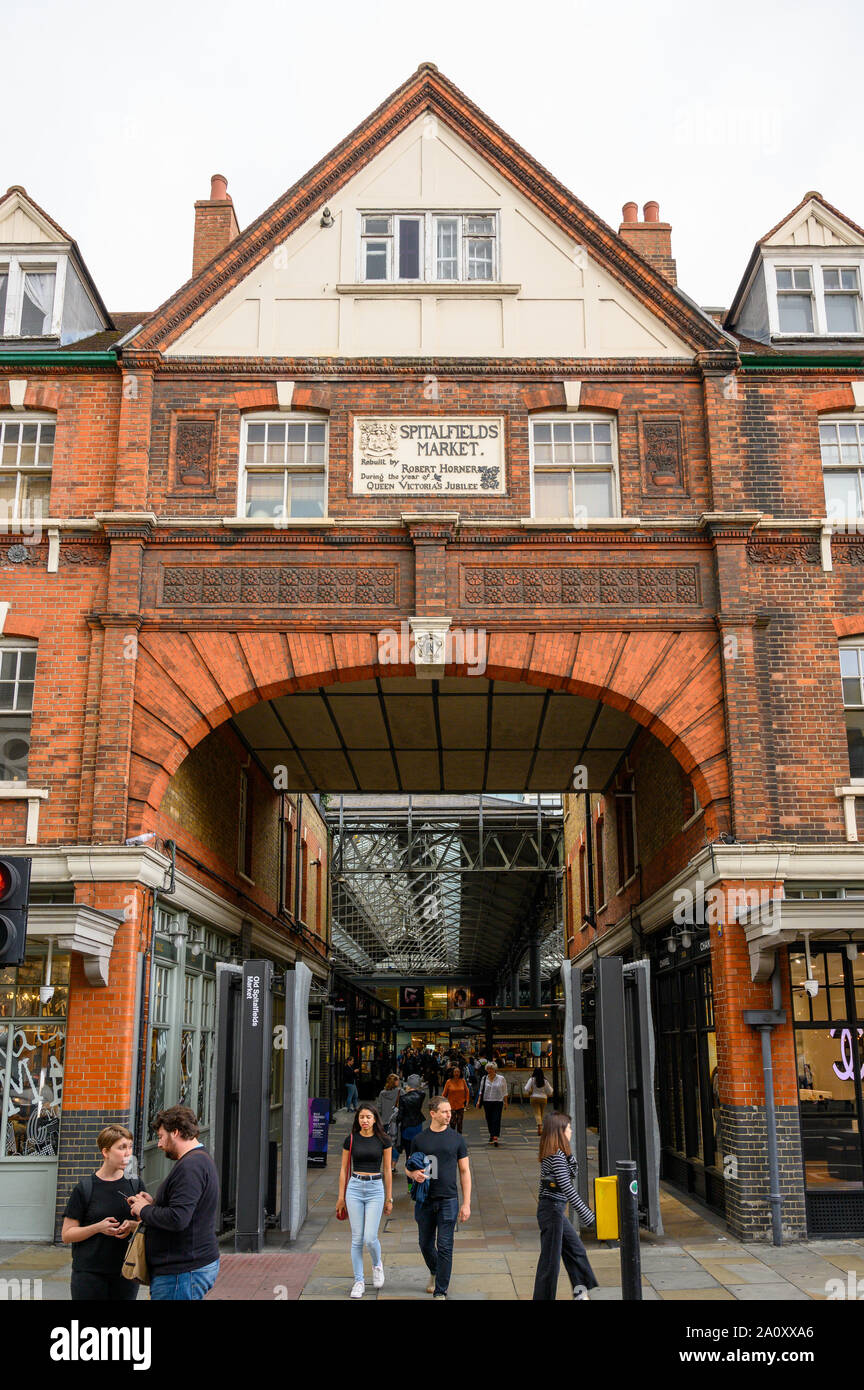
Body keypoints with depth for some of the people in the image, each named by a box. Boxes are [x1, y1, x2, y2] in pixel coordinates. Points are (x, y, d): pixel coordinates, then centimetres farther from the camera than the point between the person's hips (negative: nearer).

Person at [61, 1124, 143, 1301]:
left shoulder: (135, 1184, 7)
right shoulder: (85, 1188, -2)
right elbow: (66, 1235, -2)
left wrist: (133, 1226, -10)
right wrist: (98, 1228, -17)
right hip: (89, 1274, -3)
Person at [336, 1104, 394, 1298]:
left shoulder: (383, 1140, 0)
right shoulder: (351, 1140, 2)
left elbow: (387, 1170, 5)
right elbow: (344, 1169, 8)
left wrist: (389, 1198, 6)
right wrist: (341, 1197, 7)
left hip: (375, 1189, -1)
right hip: (354, 1188, 1)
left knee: (370, 1238, -8)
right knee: (357, 1238, 2)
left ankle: (377, 1264, 24)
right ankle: (359, 1281, 14)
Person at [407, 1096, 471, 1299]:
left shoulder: (456, 1139, 1)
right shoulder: (419, 1139, 3)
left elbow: (465, 1171, 4)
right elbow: (410, 1167, 12)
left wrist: (466, 1203, -2)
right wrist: (415, 1174, -14)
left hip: (448, 1200, -2)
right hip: (425, 1200, 2)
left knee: (445, 1247, -3)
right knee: (426, 1245, 13)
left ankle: (440, 1292, 7)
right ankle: (435, 1273, 41)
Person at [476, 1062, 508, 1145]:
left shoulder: (501, 1079, 1)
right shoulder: (484, 1079, 7)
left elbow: (504, 1092, 6)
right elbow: (481, 1091, 12)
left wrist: (505, 1102, 3)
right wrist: (479, 1101, 5)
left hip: (498, 1102, -3)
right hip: (487, 1101, 3)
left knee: (496, 1120, -11)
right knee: (489, 1119, 7)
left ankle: (495, 1138, -18)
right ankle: (491, 1135, 26)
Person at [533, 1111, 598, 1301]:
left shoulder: (549, 1154, 10)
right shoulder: (558, 1155, -19)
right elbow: (567, 1187, -22)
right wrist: (586, 1214, -18)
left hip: (555, 1209, 10)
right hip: (552, 1209, -10)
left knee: (575, 1250, 17)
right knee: (551, 1258, 0)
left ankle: (580, 1292, 25)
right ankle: (543, 1297, 8)